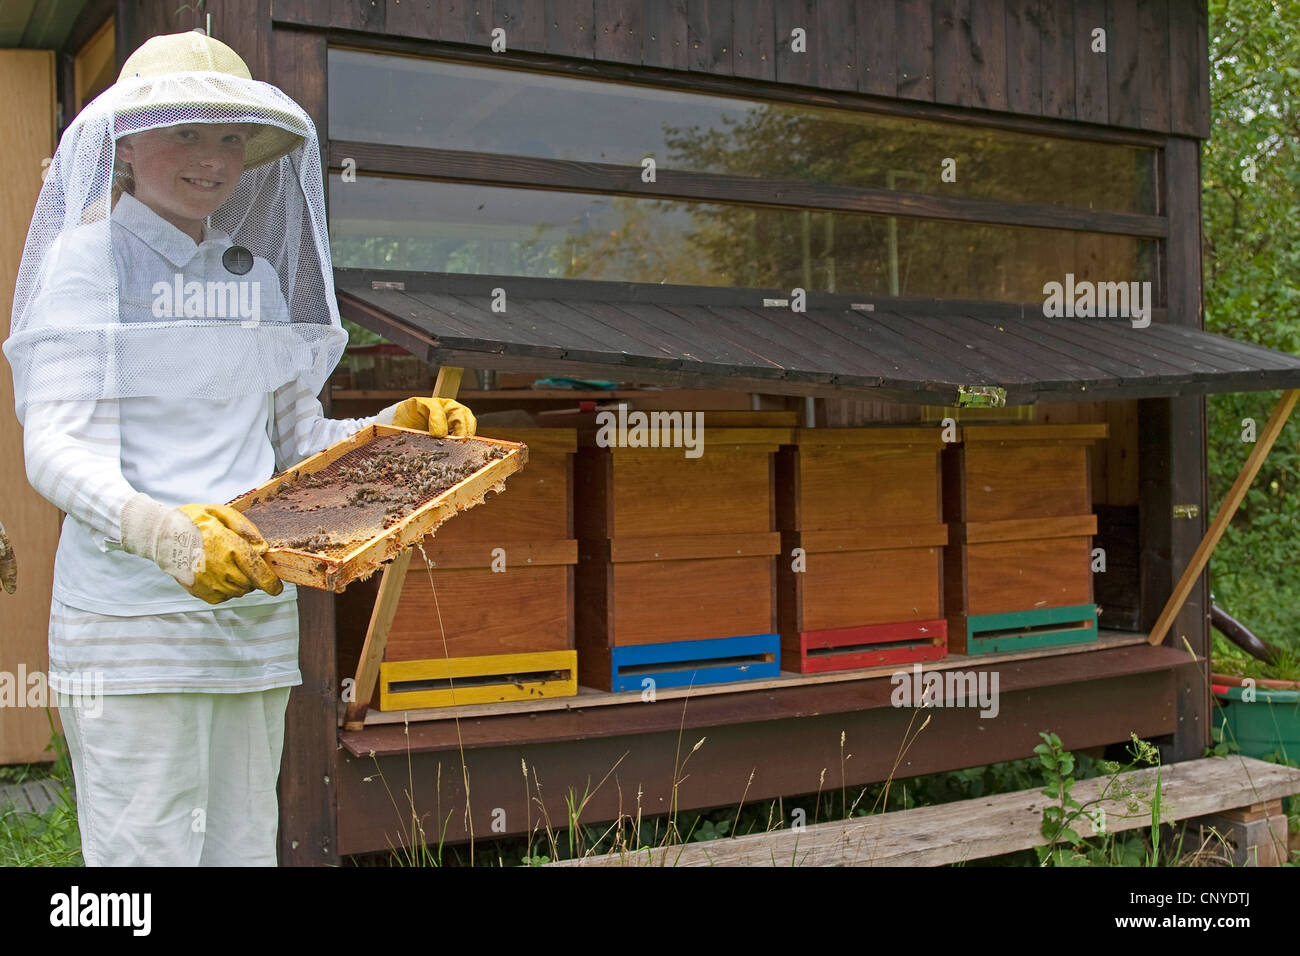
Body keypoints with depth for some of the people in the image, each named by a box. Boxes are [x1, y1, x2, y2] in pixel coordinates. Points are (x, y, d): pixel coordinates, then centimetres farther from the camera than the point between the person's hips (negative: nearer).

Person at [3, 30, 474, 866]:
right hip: (131, 615, -6)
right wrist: (162, 530, -32)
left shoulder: (258, 275, 13)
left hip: (255, 612, 6)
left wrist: (399, 429, 1)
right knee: (143, 848, -3)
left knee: (243, 845, 12)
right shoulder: (87, 259, -4)